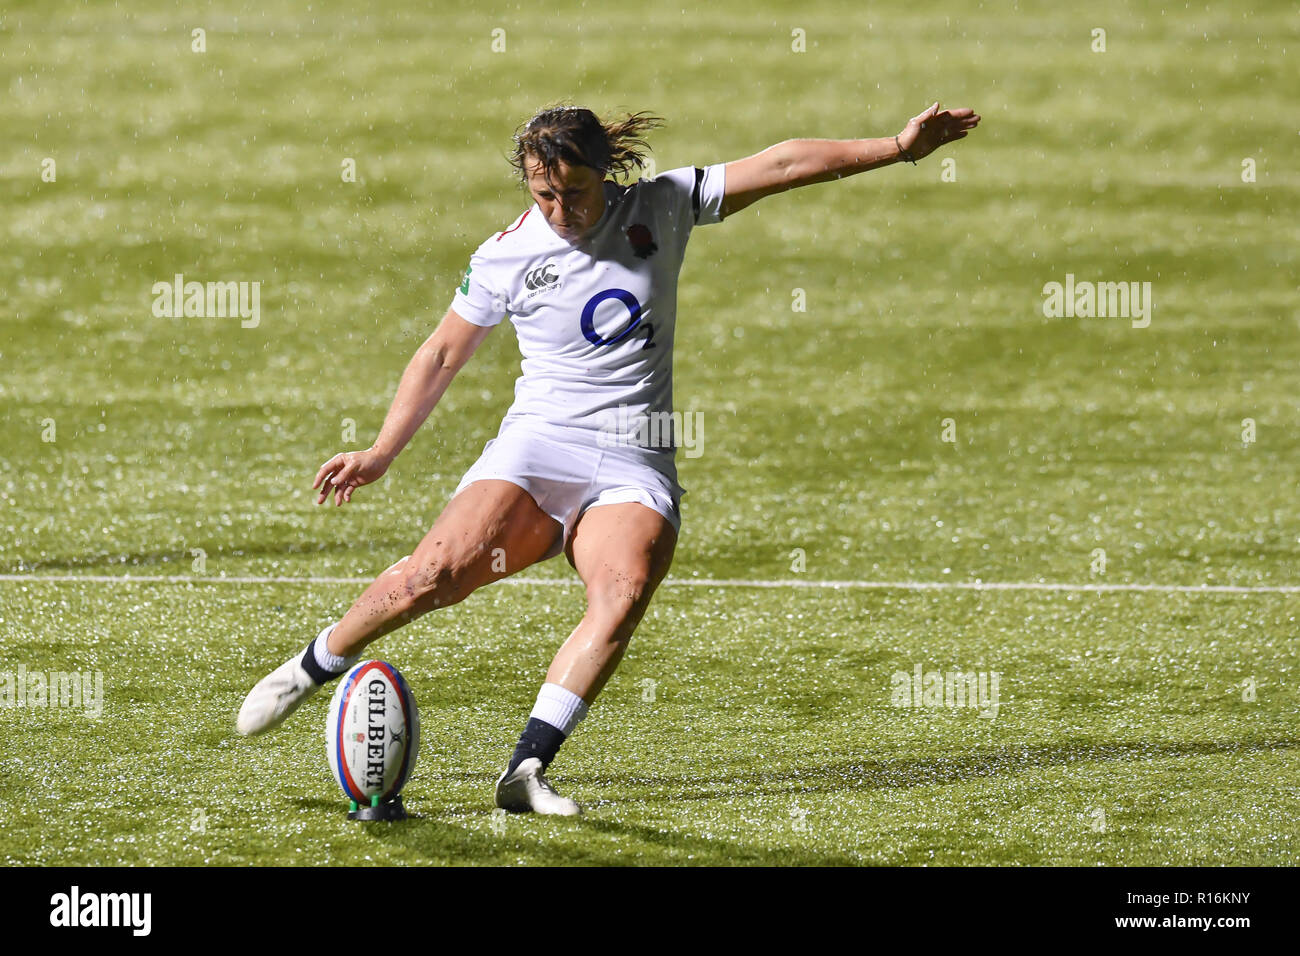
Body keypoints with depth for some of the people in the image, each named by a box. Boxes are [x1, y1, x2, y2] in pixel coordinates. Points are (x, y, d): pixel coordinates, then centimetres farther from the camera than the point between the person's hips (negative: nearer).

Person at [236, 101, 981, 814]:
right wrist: (382, 454, 6)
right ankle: (310, 671, 0)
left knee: (625, 591, -31)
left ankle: (528, 769, -33)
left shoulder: (662, 208, 5)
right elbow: (442, 357, 13)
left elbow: (783, 164, 7)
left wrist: (900, 147, 6)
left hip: (636, 465, 1)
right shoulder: (506, 257, 3)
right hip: (537, 447, -1)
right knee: (437, 572, -25)